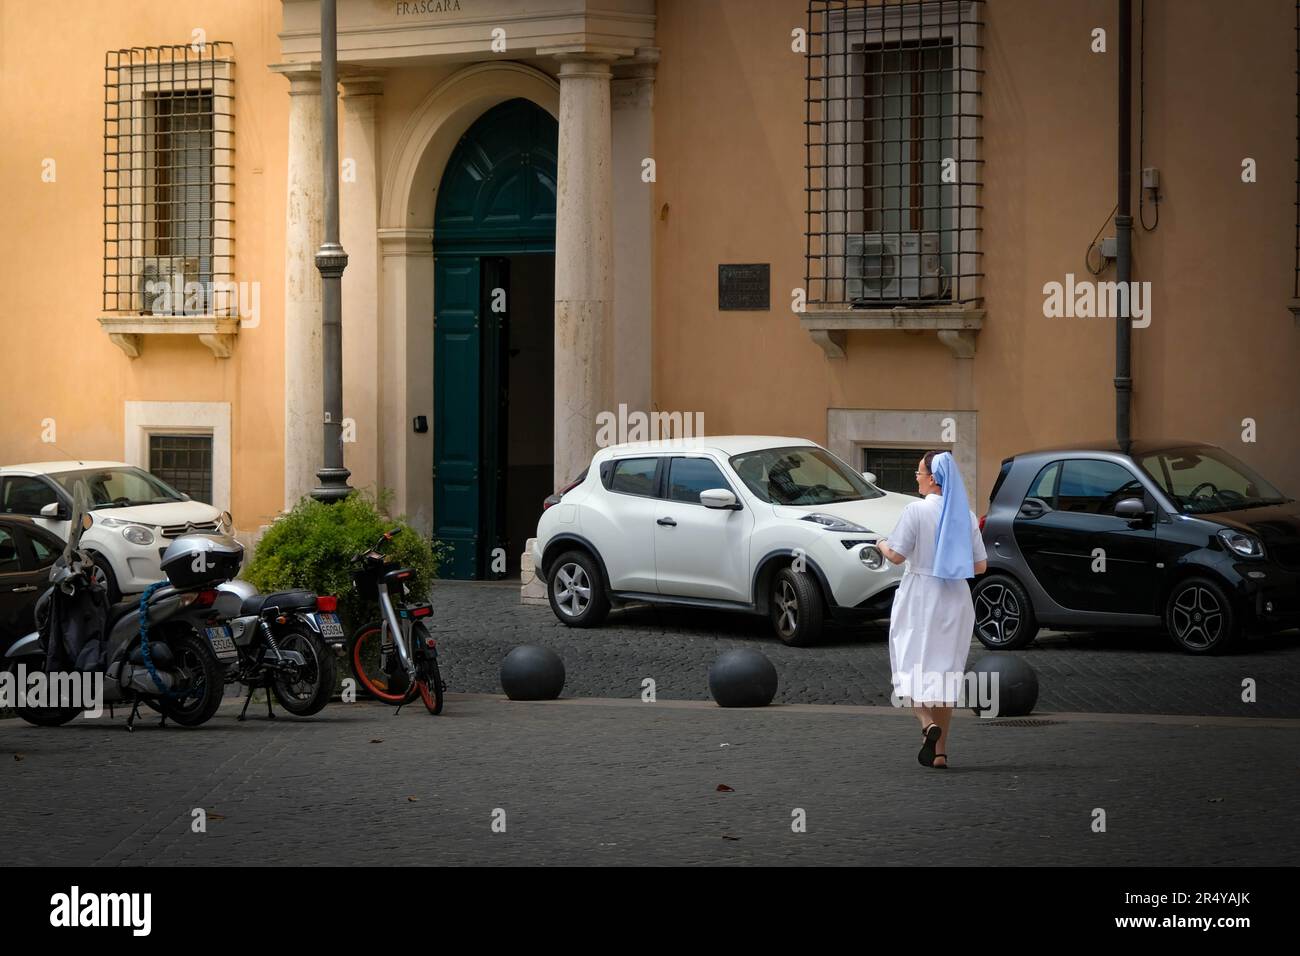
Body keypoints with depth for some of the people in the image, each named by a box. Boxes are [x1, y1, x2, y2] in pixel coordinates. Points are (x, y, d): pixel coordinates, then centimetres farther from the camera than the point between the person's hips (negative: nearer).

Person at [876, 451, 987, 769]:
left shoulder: (916, 511, -11)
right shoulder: (966, 515, 4)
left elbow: (897, 555, -12)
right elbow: (980, 566, 6)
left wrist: (882, 545, 9)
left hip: (919, 597, -4)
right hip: (955, 600, 4)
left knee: (912, 665, 5)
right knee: (946, 669, 11)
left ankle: (928, 722, -22)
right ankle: (940, 750, 13)